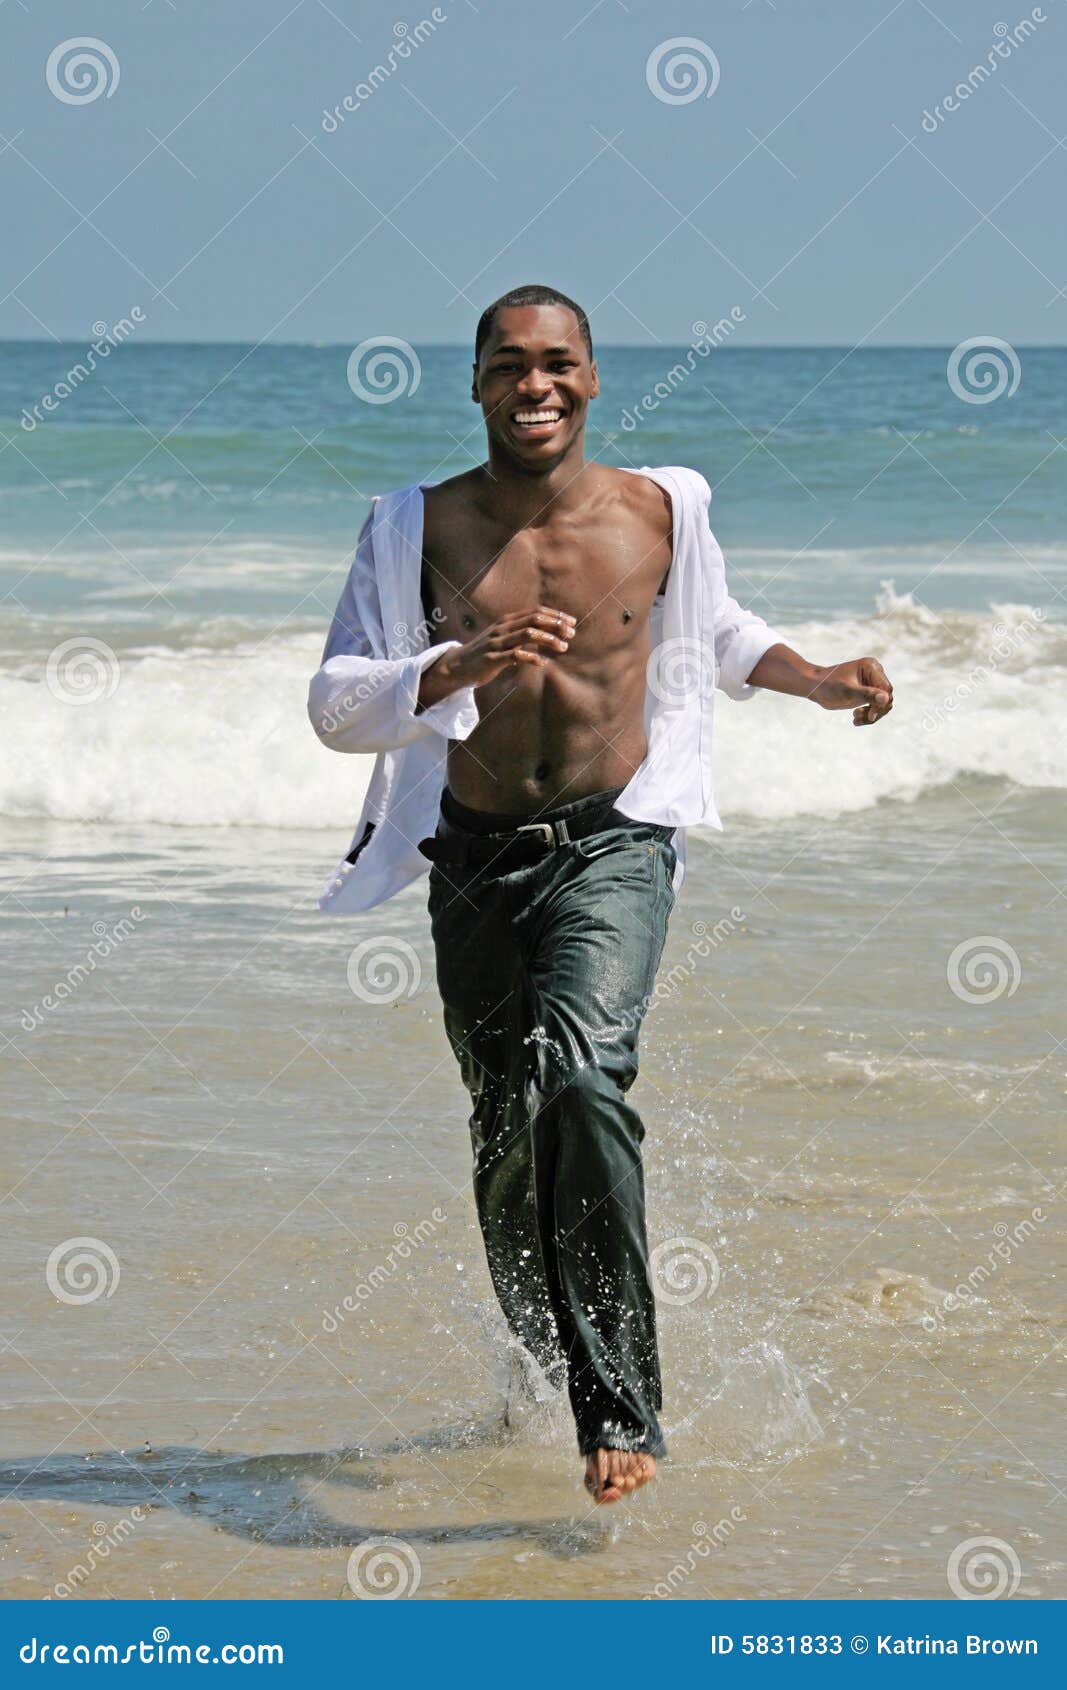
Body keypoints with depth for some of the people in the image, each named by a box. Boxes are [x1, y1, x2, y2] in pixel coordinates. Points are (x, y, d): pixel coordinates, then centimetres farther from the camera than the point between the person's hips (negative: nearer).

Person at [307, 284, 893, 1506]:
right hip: (477, 858, 2)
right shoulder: (421, 527, -4)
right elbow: (335, 705, -10)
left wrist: (820, 682, 7)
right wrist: (458, 667, -26)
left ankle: (620, 1404, -25)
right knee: (505, 1129, 10)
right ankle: (549, 1371, 37)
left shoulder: (659, 512, 0)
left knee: (582, 1074, -26)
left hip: (613, 846, -2)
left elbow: (714, 630, 23)